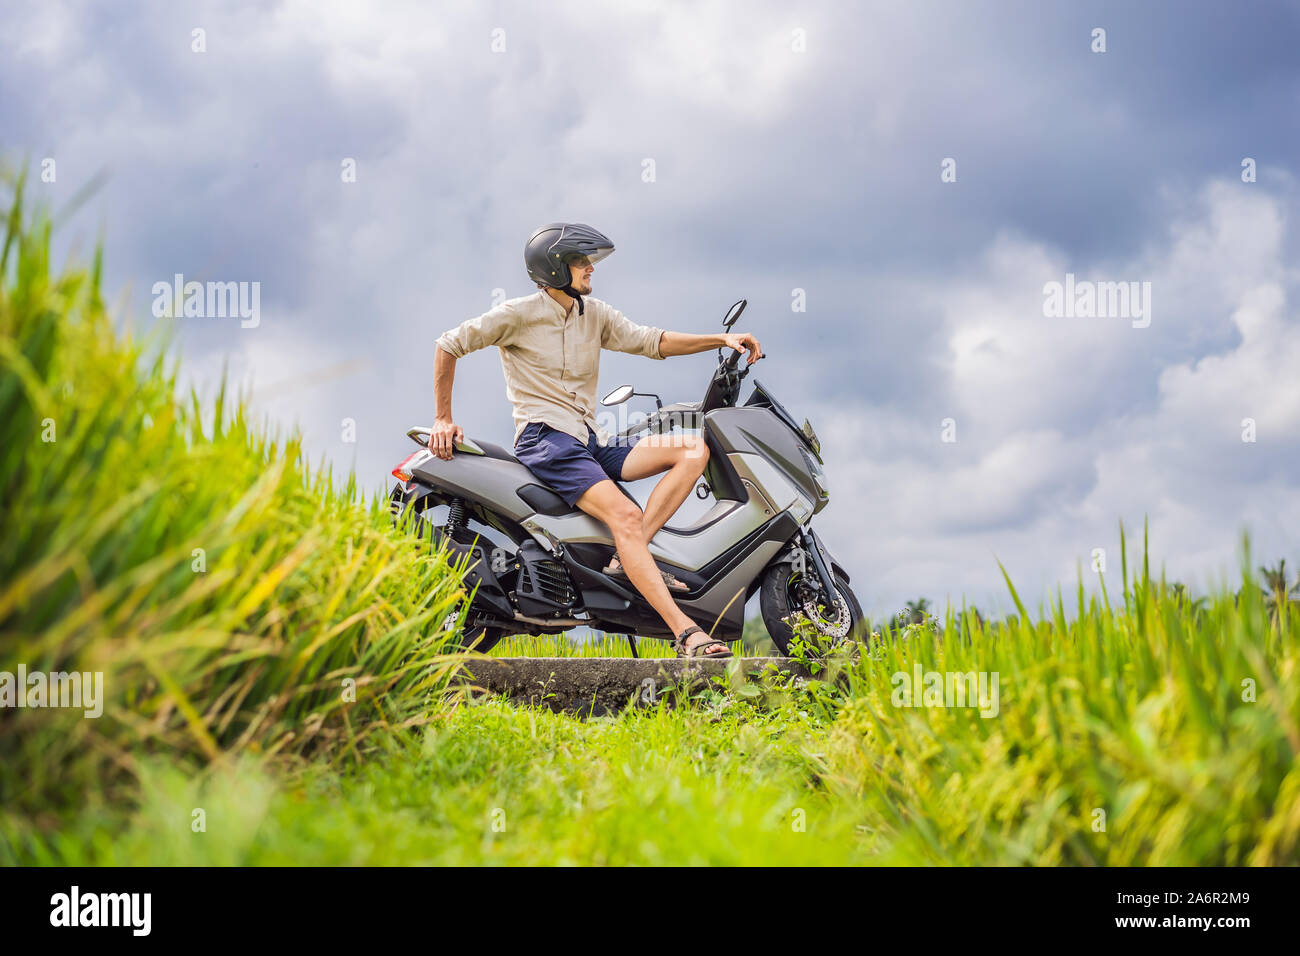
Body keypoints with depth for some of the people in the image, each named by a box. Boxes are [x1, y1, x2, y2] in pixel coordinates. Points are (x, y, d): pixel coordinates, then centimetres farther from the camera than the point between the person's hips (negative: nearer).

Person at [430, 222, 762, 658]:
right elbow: (449, 344, 2)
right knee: (625, 515, -29)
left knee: (694, 449, -8)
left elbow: (651, 341, 15)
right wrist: (443, 419, 0)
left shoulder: (594, 314, 17)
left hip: (593, 442, 8)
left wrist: (721, 339, 3)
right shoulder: (520, 313, -2)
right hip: (546, 439, -8)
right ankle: (685, 631, -38)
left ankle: (629, 556, -21)